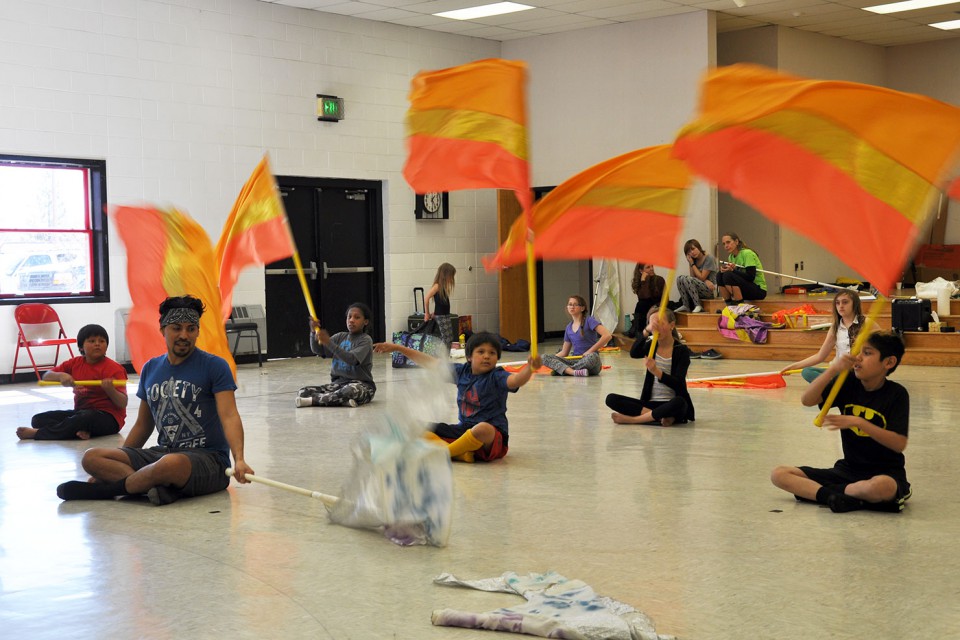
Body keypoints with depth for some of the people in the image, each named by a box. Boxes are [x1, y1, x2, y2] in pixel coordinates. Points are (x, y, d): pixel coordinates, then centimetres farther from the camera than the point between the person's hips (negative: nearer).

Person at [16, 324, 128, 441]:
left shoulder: (114, 368, -10)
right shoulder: (76, 363, 8)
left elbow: (123, 403, -14)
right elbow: (46, 376, 7)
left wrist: (110, 389, -35)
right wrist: (60, 376, -16)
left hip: (108, 417, -6)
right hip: (80, 411, 6)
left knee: (86, 417, -39)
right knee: (39, 419, -5)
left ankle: (37, 433, -22)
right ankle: (81, 431, -29)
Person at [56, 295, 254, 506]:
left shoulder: (215, 366, -4)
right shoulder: (150, 369, 13)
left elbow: (229, 416, -15)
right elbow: (143, 425, 21)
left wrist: (239, 459, -32)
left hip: (208, 459, -6)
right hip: (162, 453, 6)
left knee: (170, 463, -40)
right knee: (92, 457, -11)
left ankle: (107, 489, -14)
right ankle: (164, 487, -29)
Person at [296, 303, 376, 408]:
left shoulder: (365, 340, -4)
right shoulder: (340, 337, 13)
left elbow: (352, 360, -22)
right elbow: (317, 350, 2)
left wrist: (329, 343, -28)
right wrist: (314, 332, -17)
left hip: (361, 384, -5)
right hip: (338, 382, 6)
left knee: (353, 390, -43)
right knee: (302, 392, -13)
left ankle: (313, 400, -27)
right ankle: (344, 401, -25)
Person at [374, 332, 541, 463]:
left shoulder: (496, 377, -9)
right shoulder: (462, 371, 6)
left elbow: (516, 380, -30)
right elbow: (431, 363, 14)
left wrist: (530, 368, -53)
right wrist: (398, 348, 17)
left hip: (494, 438, -6)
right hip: (463, 429, 6)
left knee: (483, 429, -42)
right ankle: (459, 453, -25)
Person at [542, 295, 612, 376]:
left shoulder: (589, 321, -3)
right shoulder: (569, 328, 15)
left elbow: (607, 335, -17)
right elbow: (564, 353, 21)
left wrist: (590, 351, -18)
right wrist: (553, 360, 3)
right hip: (575, 360, 5)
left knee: (592, 357, -42)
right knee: (545, 357, -15)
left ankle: (560, 369, -26)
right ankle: (574, 372, -37)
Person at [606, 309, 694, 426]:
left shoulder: (681, 350, -5)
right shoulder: (651, 346, 7)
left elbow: (678, 384, -16)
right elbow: (633, 353, -17)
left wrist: (656, 371, -32)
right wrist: (646, 331, -31)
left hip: (671, 404, -4)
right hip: (650, 402, 4)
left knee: (679, 402, -40)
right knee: (611, 399, -16)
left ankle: (632, 419, -27)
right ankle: (658, 416, -26)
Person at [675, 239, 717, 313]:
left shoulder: (709, 259, -11)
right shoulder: (693, 260, 10)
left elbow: (701, 277, -14)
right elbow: (693, 276, 1)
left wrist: (692, 264, -9)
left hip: (710, 290, -7)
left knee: (687, 279, -29)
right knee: (679, 278, -14)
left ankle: (698, 306, -24)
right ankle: (685, 306, -11)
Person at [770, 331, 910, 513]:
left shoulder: (896, 394, -9)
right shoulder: (849, 383, 1)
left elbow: (899, 444, -18)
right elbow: (807, 400, -11)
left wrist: (858, 422, -25)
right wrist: (833, 369, -22)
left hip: (885, 472, -5)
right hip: (848, 469, 5)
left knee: (882, 487, -44)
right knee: (779, 474, -8)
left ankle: (835, 492, -14)